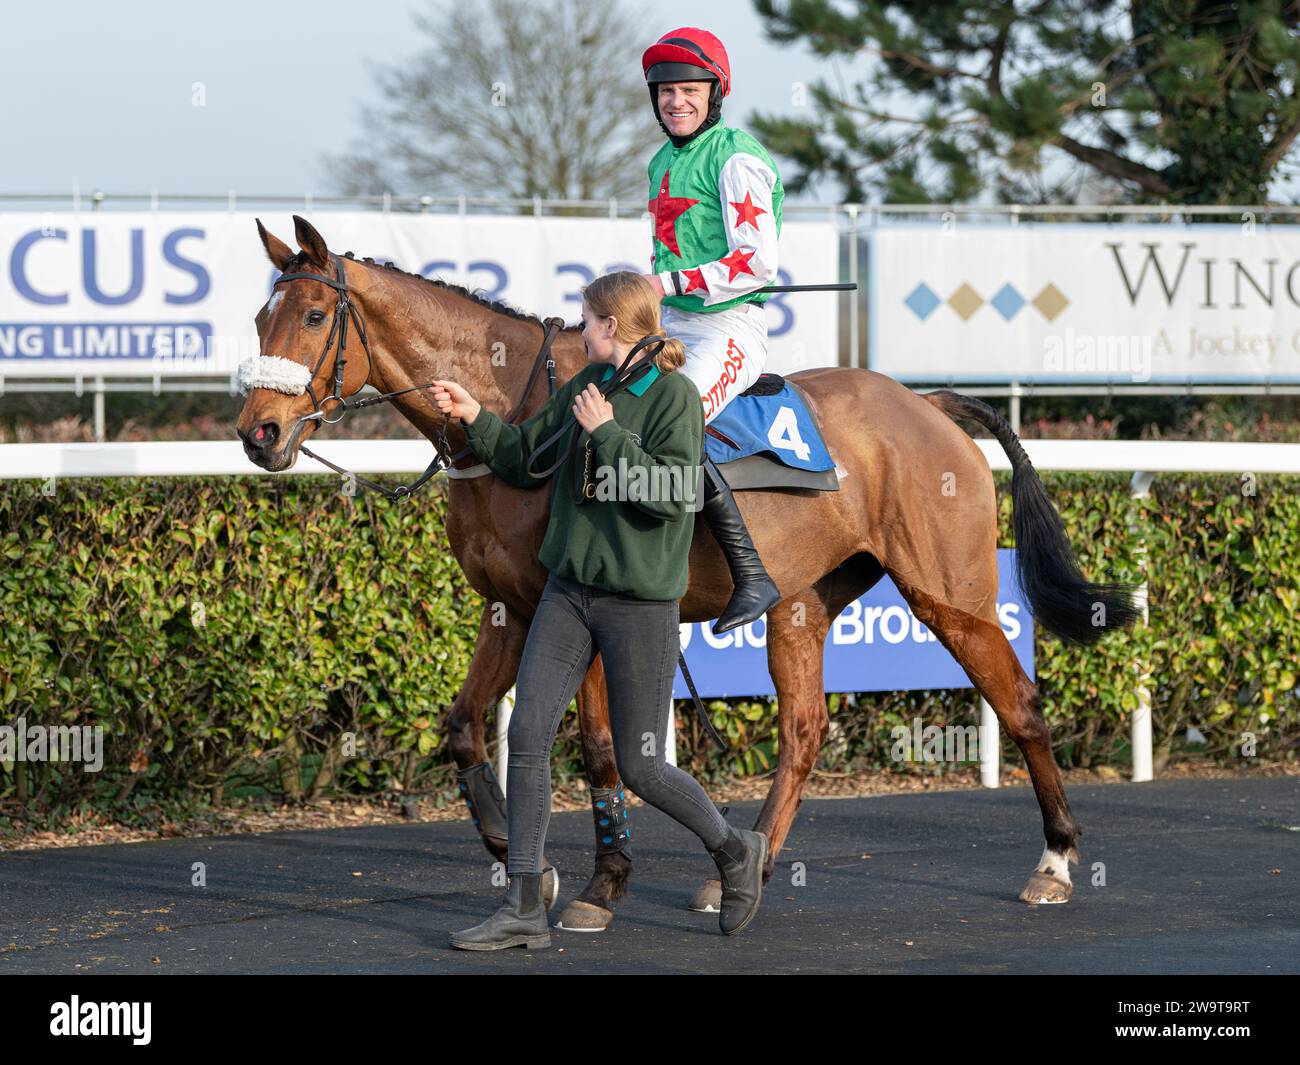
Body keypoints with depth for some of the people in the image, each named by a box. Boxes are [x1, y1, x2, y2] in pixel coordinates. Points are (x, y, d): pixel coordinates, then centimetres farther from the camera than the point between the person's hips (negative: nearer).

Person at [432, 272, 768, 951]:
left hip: (641, 601, -6)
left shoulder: (674, 396, -11)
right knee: (526, 736, -4)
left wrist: (607, 435, -19)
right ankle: (523, 909, 0)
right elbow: (526, 461, 19)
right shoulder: (587, 386, 9)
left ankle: (736, 851, 28)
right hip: (569, 590, 6)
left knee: (640, 768, 1)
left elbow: (669, 495, -22)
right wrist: (474, 418, 7)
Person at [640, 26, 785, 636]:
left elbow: (758, 264, -17)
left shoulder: (736, 160, -11)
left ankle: (752, 577, -25)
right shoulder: (662, 163, 16)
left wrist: (673, 283, -19)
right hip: (674, 328, 9)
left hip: (731, 328, -9)